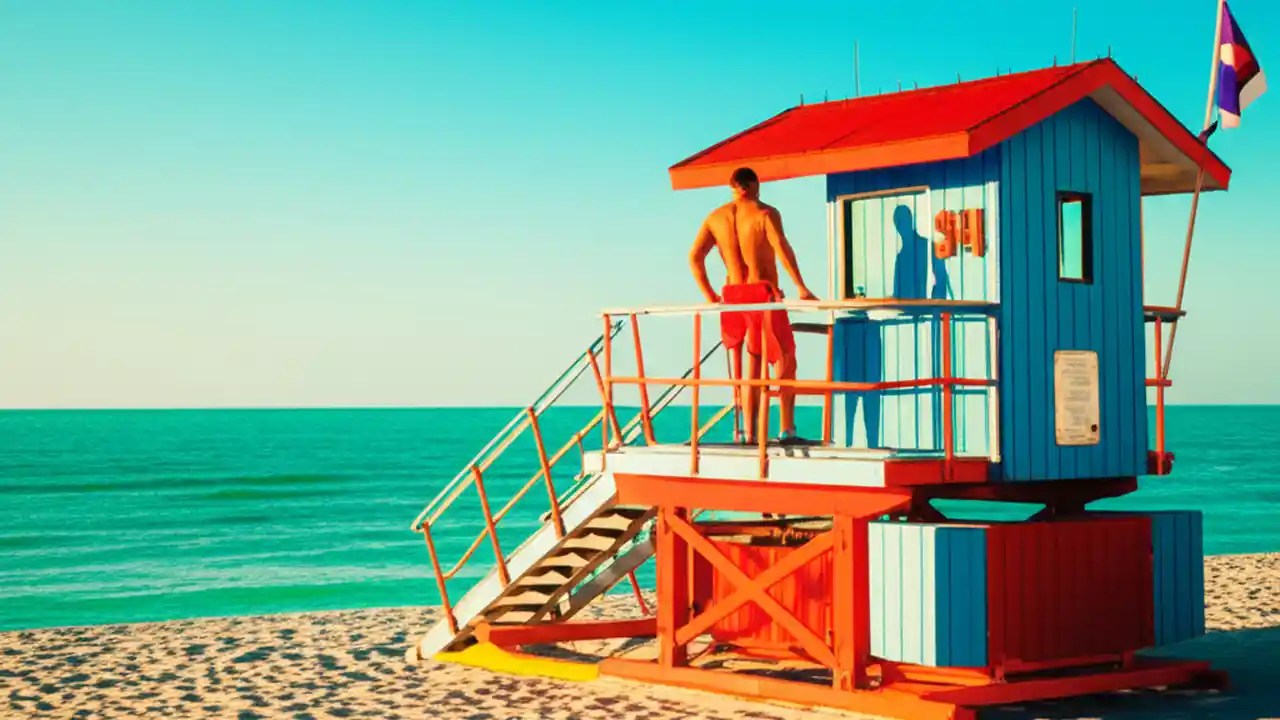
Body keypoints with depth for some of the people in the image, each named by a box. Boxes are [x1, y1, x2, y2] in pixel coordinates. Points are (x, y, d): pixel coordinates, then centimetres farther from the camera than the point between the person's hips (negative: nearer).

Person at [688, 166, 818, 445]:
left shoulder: (715, 217, 12)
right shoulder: (765, 213, -2)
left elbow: (694, 257, 6)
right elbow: (781, 247, -17)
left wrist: (709, 295, 12)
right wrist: (801, 288, -18)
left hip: (732, 296, 5)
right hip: (763, 293, -5)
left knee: (752, 365, 12)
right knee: (785, 360, 3)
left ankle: (750, 433, 9)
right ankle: (787, 430, -6)